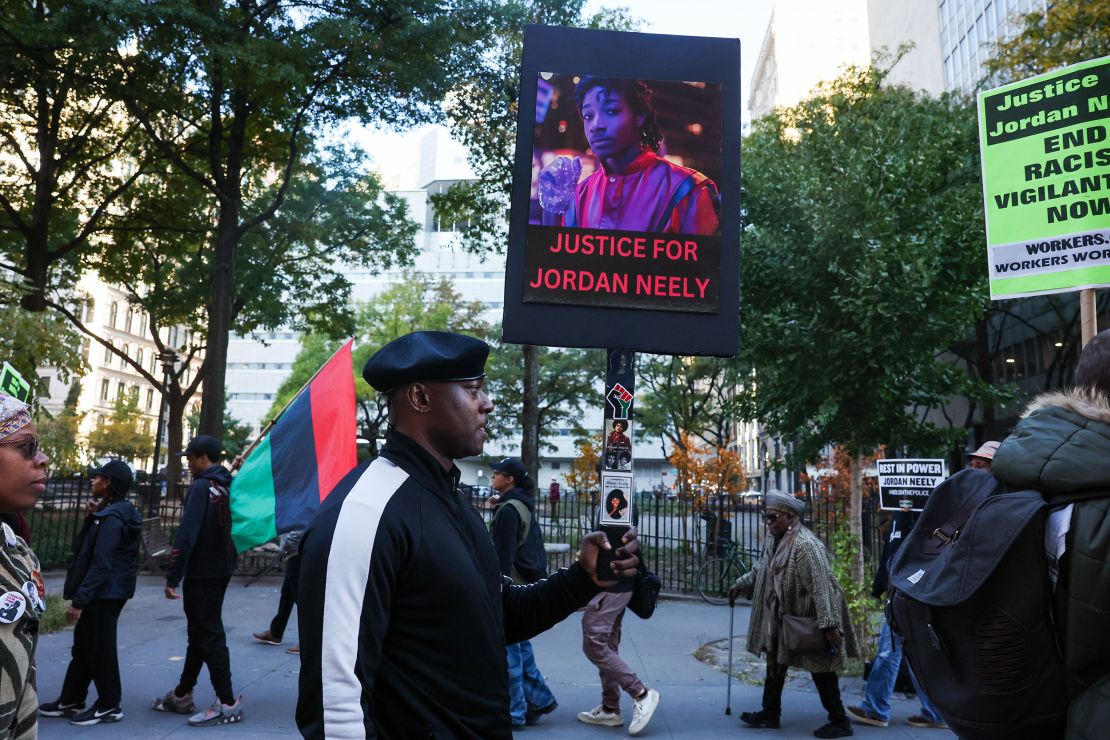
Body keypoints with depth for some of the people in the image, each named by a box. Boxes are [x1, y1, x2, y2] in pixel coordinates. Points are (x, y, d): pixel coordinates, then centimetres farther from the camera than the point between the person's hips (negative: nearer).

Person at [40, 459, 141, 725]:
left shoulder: (111, 518, -21)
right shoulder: (114, 512, 10)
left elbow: (100, 564, -24)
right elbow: (90, 548, 18)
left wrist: (78, 600, -22)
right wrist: (93, 516, 7)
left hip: (105, 594, -10)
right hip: (105, 592, 10)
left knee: (100, 650, 2)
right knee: (83, 646, 19)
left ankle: (109, 706, 14)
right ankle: (70, 701, 32)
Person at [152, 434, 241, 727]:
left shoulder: (201, 488, -17)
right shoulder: (228, 486, 9)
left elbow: (186, 536, -22)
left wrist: (173, 577, -19)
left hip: (202, 574, -9)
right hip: (222, 569, 9)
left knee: (209, 636, -3)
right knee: (199, 632, 18)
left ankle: (228, 703, 0)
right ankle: (182, 695, 32)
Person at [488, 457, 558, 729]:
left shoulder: (508, 510, -16)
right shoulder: (524, 507, 13)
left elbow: (503, 555, -19)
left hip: (512, 587, -10)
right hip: (529, 584, 10)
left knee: (508, 649, 0)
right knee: (520, 645, 18)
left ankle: (514, 713, 8)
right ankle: (540, 698, 24)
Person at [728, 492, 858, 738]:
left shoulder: (806, 545, -29)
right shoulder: (773, 538, 1)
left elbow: (821, 586, -30)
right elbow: (762, 569, 17)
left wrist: (828, 624, -30)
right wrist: (740, 584, 11)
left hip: (808, 620, -10)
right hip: (781, 617, 10)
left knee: (820, 668, 3)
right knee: (775, 662, 19)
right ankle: (770, 713, 33)